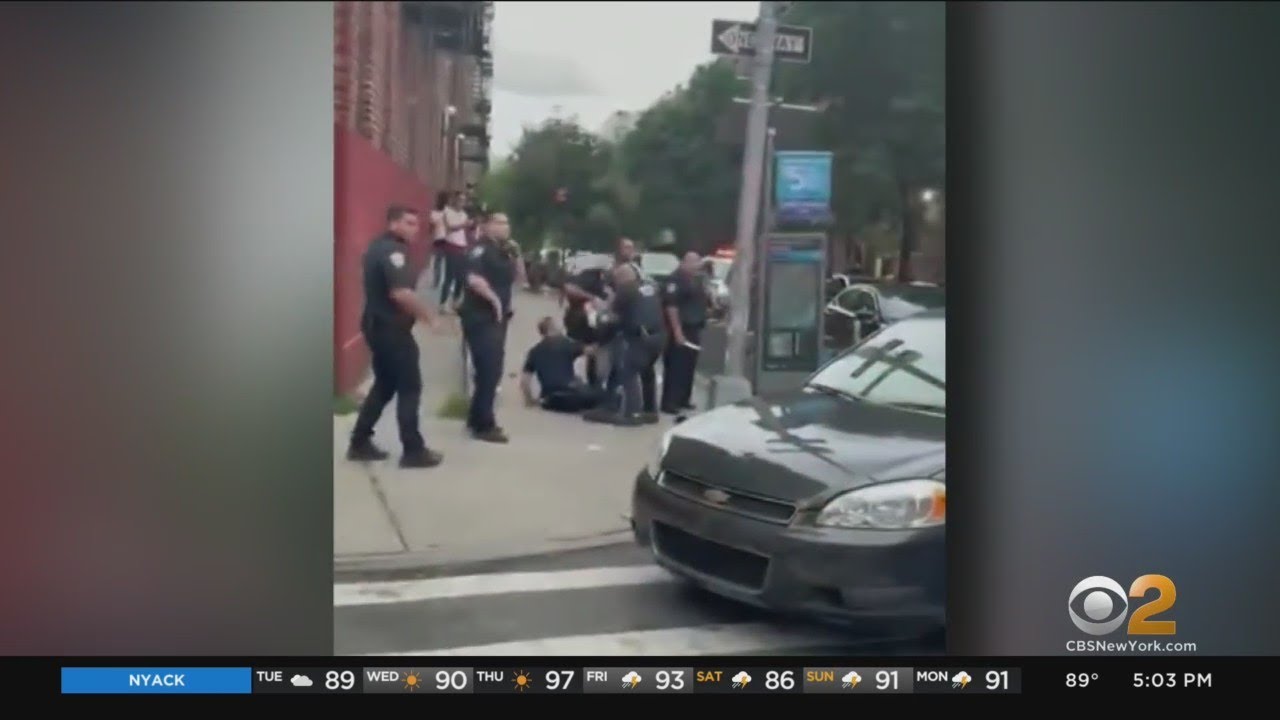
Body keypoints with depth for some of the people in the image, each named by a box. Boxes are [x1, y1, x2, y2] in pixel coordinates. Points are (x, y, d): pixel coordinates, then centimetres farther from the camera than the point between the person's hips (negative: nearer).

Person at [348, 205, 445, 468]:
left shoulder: (378, 247, 14)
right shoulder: (392, 250, -18)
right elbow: (400, 293, -30)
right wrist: (429, 317, -20)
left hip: (377, 325, 10)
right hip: (392, 329, -10)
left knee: (384, 385, 17)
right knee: (410, 388, -3)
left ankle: (359, 443, 20)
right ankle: (413, 451, 1)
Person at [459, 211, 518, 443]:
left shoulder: (502, 251, 15)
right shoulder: (481, 249, -14)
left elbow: (515, 278, 19)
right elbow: (474, 279, -27)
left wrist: (515, 257, 4)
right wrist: (494, 298, -20)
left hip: (497, 318, 10)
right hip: (481, 318, -10)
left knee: (492, 371, 14)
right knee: (488, 371, -9)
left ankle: (477, 419, 24)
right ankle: (483, 425, -3)